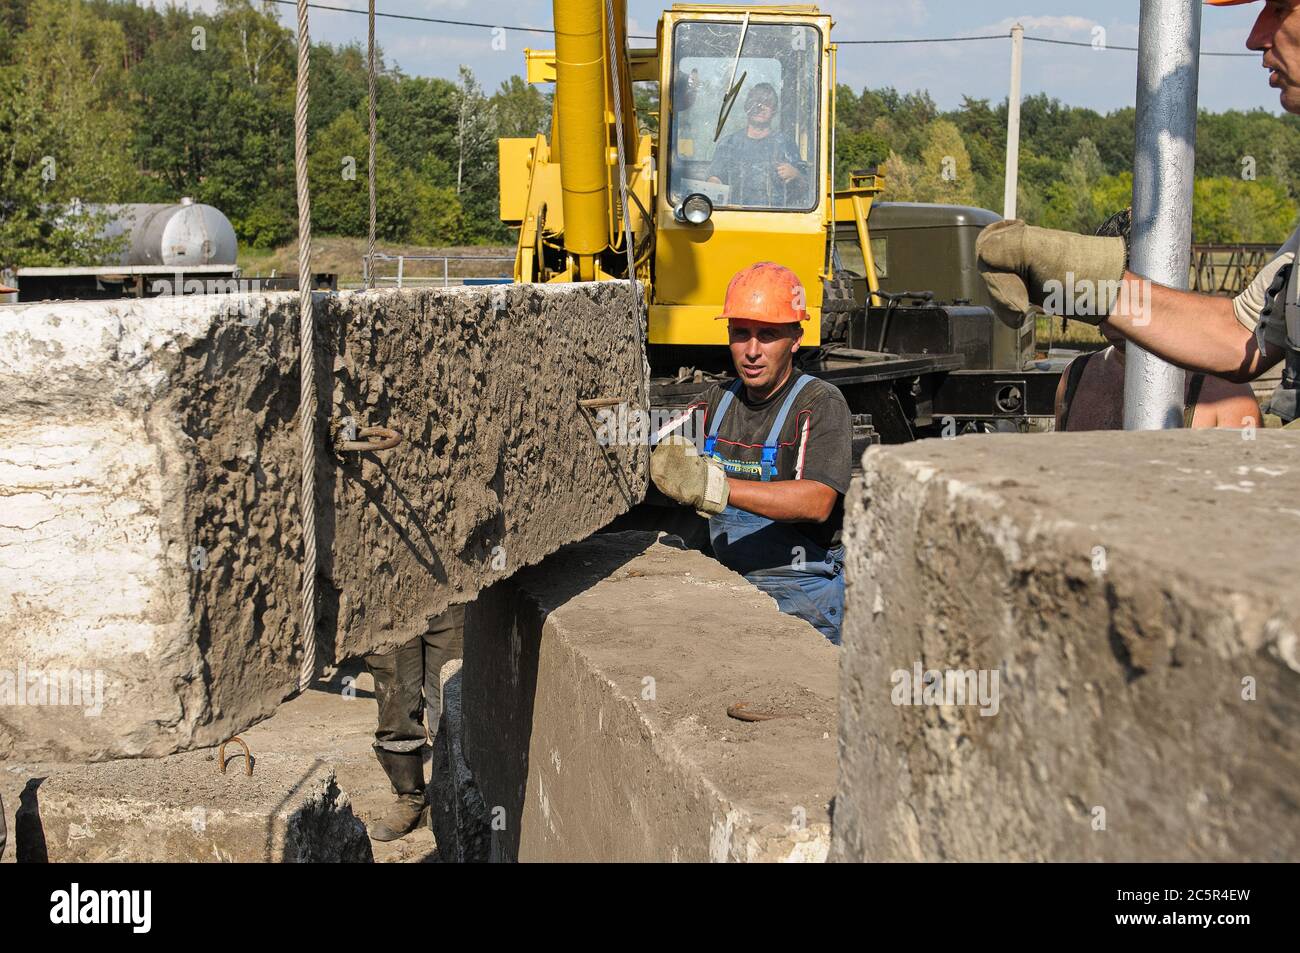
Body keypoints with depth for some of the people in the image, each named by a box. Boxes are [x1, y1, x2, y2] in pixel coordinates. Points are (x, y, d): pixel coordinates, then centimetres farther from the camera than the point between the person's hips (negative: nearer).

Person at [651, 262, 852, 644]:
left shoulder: (821, 403, -7)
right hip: (728, 582, 6)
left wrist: (715, 487, -32)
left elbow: (818, 502, -23)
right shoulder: (717, 400, 14)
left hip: (803, 590, -6)